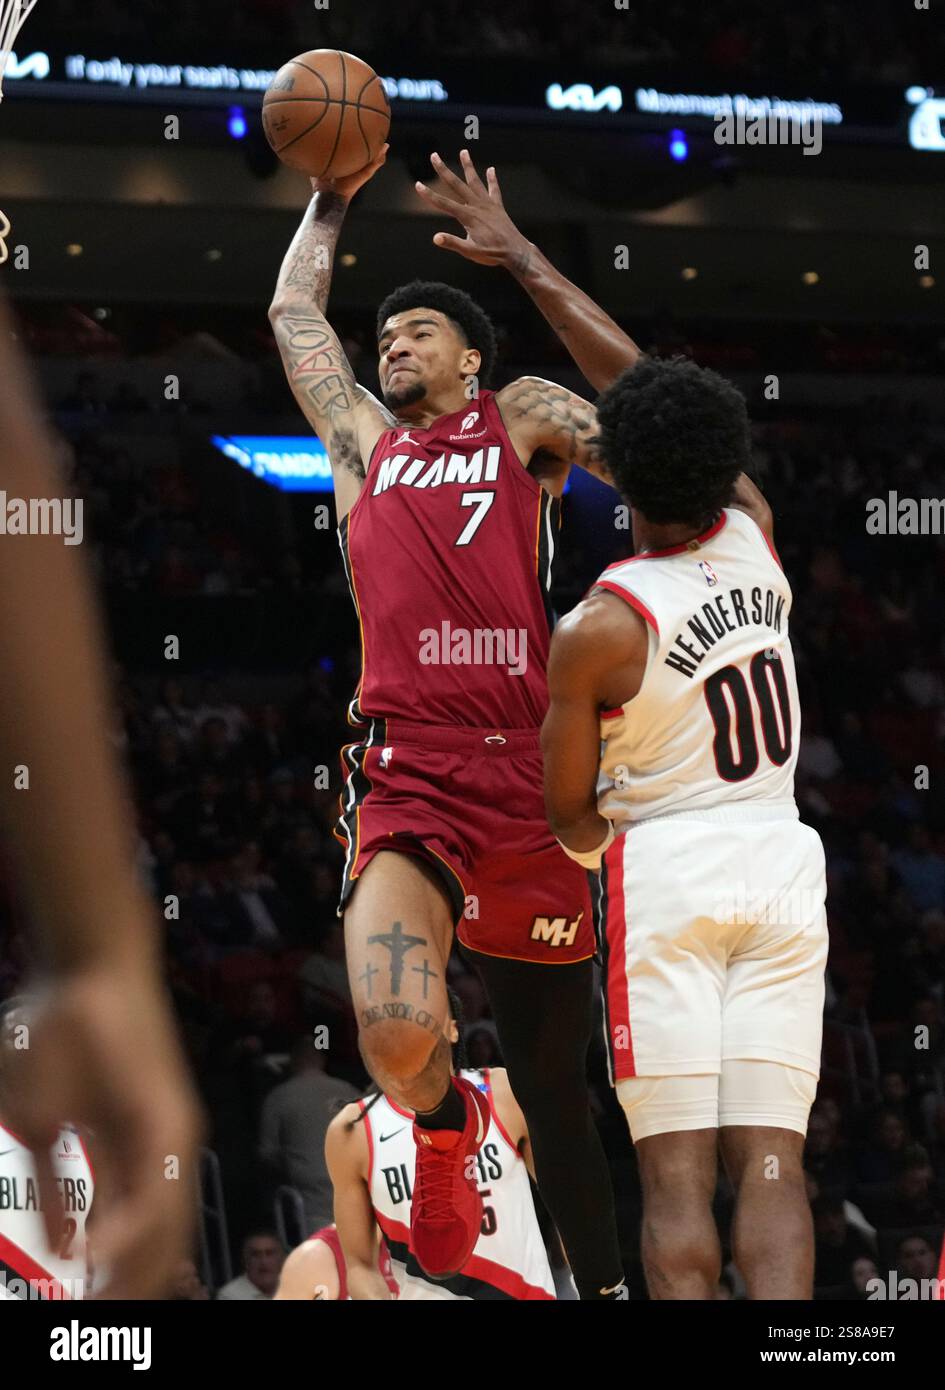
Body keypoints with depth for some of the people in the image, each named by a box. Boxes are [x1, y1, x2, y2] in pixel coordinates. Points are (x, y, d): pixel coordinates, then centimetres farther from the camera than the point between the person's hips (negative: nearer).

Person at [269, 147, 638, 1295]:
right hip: (407, 779, 1)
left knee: (552, 1080, 8)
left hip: (528, 777, -1)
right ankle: (446, 1125, 8)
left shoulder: (522, 421, 16)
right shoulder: (362, 438, 21)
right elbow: (293, 313, 32)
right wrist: (333, 199, 41)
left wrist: (519, 258, -1)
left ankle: (604, 1291, 22)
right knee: (396, 1036, -25)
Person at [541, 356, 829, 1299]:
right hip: (784, 864, 4)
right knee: (771, 1162, -1)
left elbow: (568, 813, -1)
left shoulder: (593, 629, -11)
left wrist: (590, 836, 24)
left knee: (677, 1175, -5)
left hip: (667, 869, -4)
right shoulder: (754, 540, 1)